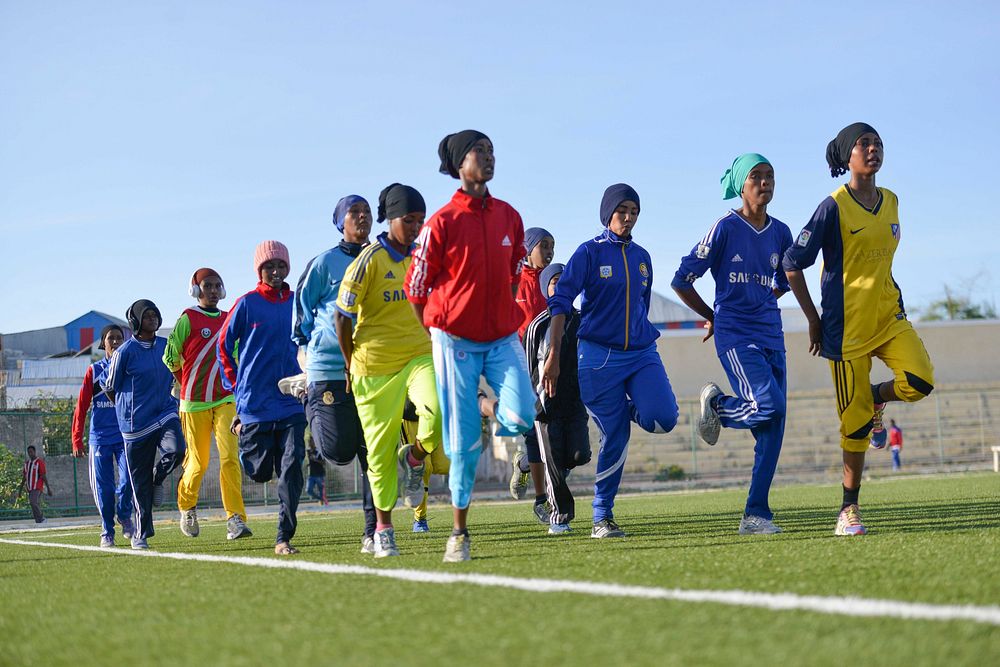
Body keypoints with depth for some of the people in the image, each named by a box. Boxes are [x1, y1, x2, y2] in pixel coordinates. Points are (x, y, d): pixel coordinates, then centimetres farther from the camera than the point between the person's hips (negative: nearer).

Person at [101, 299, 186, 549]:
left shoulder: (166, 346, 6)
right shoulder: (126, 351, -8)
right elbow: (109, 386, 2)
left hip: (165, 412, 3)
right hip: (136, 422, -3)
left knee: (176, 449, -26)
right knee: (140, 482, 1)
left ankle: (158, 479, 8)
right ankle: (141, 535, 14)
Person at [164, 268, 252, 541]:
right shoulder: (188, 319, -4)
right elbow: (171, 357, -1)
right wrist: (189, 387, 9)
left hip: (225, 400, 3)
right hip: (195, 403, -3)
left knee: (230, 457, -12)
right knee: (198, 462, 5)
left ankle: (235, 518, -14)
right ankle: (186, 506, 32)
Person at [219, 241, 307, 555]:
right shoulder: (247, 304, -3)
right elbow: (224, 345, 6)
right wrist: (237, 386, 4)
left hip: (291, 402, 2)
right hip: (255, 403, -2)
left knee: (291, 467, -10)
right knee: (260, 472, 7)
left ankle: (284, 537, -6)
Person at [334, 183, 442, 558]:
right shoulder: (370, 260, -9)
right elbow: (343, 315, -5)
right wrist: (351, 364, 2)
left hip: (419, 355, 4)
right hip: (375, 364, -3)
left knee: (438, 414, -25)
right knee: (381, 447, 2)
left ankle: (415, 459, 10)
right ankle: (383, 529, 17)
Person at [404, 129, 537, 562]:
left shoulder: (509, 217, 7)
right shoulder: (443, 222, -7)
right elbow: (416, 287, -3)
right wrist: (435, 335, 1)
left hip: (502, 336, 4)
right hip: (455, 338, -4)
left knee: (521, 418, -17)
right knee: (464, 441, -4)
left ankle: (488, 410, 20)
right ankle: (459, 533, 9)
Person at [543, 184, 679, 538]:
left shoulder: (642, 257, 14)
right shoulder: (590, 252, -3)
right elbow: (560, 302, -8)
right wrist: (554, 356, -14)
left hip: (641, 353, 4)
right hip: (599, 357, -4)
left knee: (662, 418, -19)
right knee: (615, 438, -4)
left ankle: (628, 408, 16)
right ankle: (602, 517, 9)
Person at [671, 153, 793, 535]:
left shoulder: (780, 234, 9)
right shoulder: (726, 228, -6)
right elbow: (682, 280, -2)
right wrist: (712, 317, 8)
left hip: (771, 336, 6)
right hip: (735, 336, -6)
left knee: (772, 430, 0)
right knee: (768, 405, -23)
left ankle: (756, 514, 5)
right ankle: (716, 404, 9)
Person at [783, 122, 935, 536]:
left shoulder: (891, 202, 8)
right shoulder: (834, 207, -10)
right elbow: (793, 263, -7)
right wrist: (813, 320, -5)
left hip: (888, 315, 5)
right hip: (847, 324, -5)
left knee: (920, 381, -19)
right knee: (856, 419, -3)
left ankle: (877, 398, 16)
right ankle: (849, 509, 10)